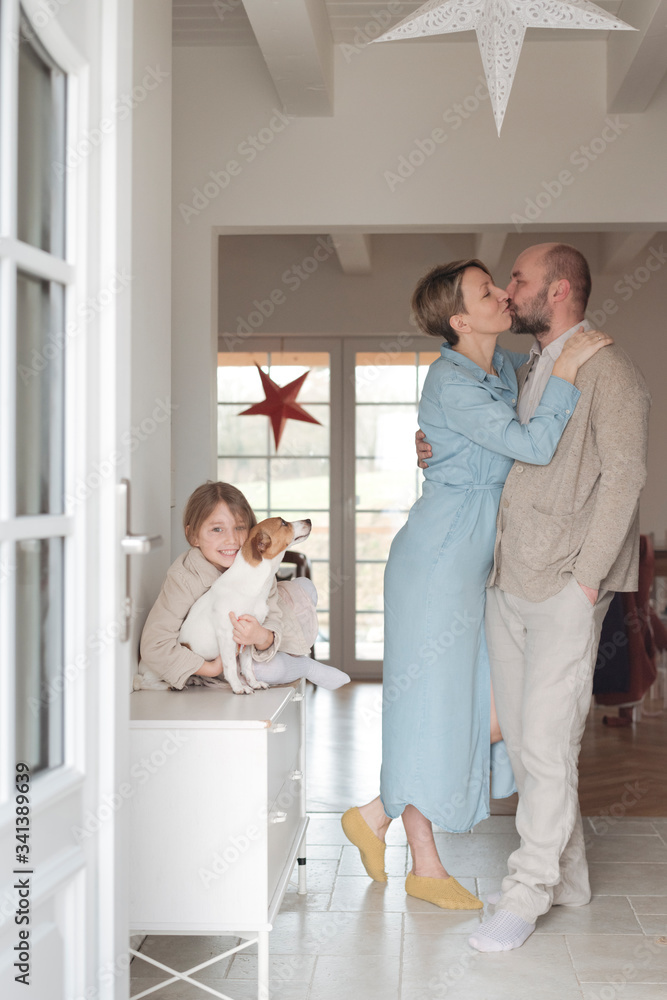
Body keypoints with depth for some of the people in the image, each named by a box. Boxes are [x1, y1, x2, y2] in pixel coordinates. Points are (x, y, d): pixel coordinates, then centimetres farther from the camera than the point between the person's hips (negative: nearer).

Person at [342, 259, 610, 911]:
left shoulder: (504, 367, 10)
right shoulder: (452, 382, -17)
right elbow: (534, 446, -25)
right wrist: (568, 368, -18)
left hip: (479, 558, 9)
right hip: (442, 552, -9)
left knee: (506, 706, 6)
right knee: (436, 704, 0)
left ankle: (377, 816, 18)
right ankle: (426, 867, 16)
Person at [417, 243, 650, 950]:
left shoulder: (606, 370, -6)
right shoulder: (525, 373, 18)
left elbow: (623, 475, -12)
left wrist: (586, 576, -15)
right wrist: (442, 456, 10)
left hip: (565, 590, -8)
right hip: (507, 585, 8)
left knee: (546, 744, -7)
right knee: (522, 739, 11)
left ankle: (528, 892, 3)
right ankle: (567, 875, 24)